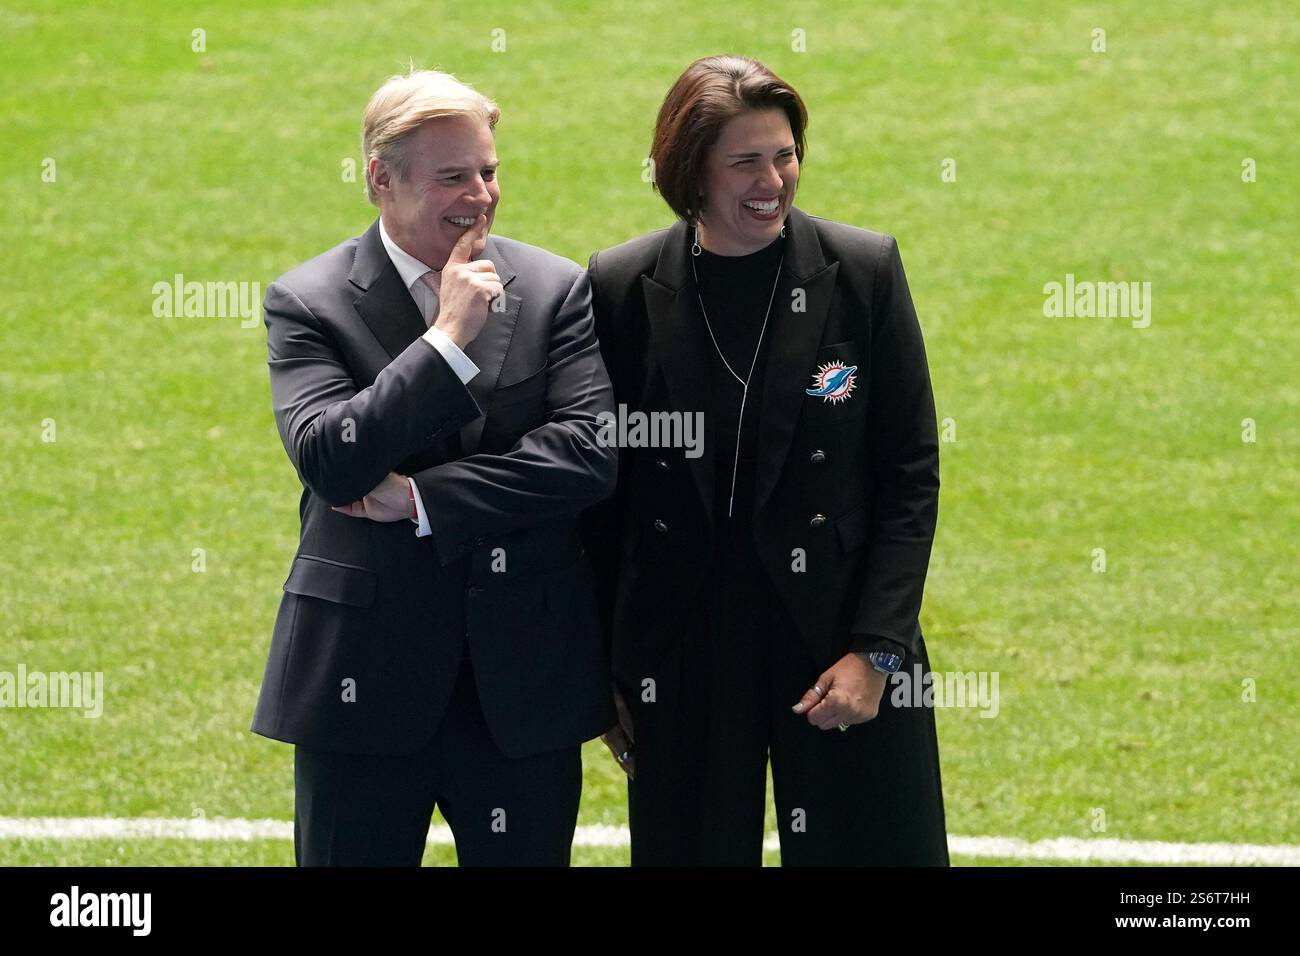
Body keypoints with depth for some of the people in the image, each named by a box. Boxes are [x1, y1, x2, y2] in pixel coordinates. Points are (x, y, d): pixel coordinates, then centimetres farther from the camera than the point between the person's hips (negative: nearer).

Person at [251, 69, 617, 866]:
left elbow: (589, 454, -8)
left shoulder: (557, 290, 3)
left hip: (522, 675, 1)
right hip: (363, 676, -1)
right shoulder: (310, 304, -2)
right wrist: (448, 337, -18)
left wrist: (422, 499, -12)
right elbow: (327, 461, -16)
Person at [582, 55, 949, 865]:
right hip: (679, 648, 1)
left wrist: (877, 650, -9)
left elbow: (911, 473, -1)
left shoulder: (864, 271, -3)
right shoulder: (624, 288, -1)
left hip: (838, 633, -1)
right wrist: (603, 674, 4)